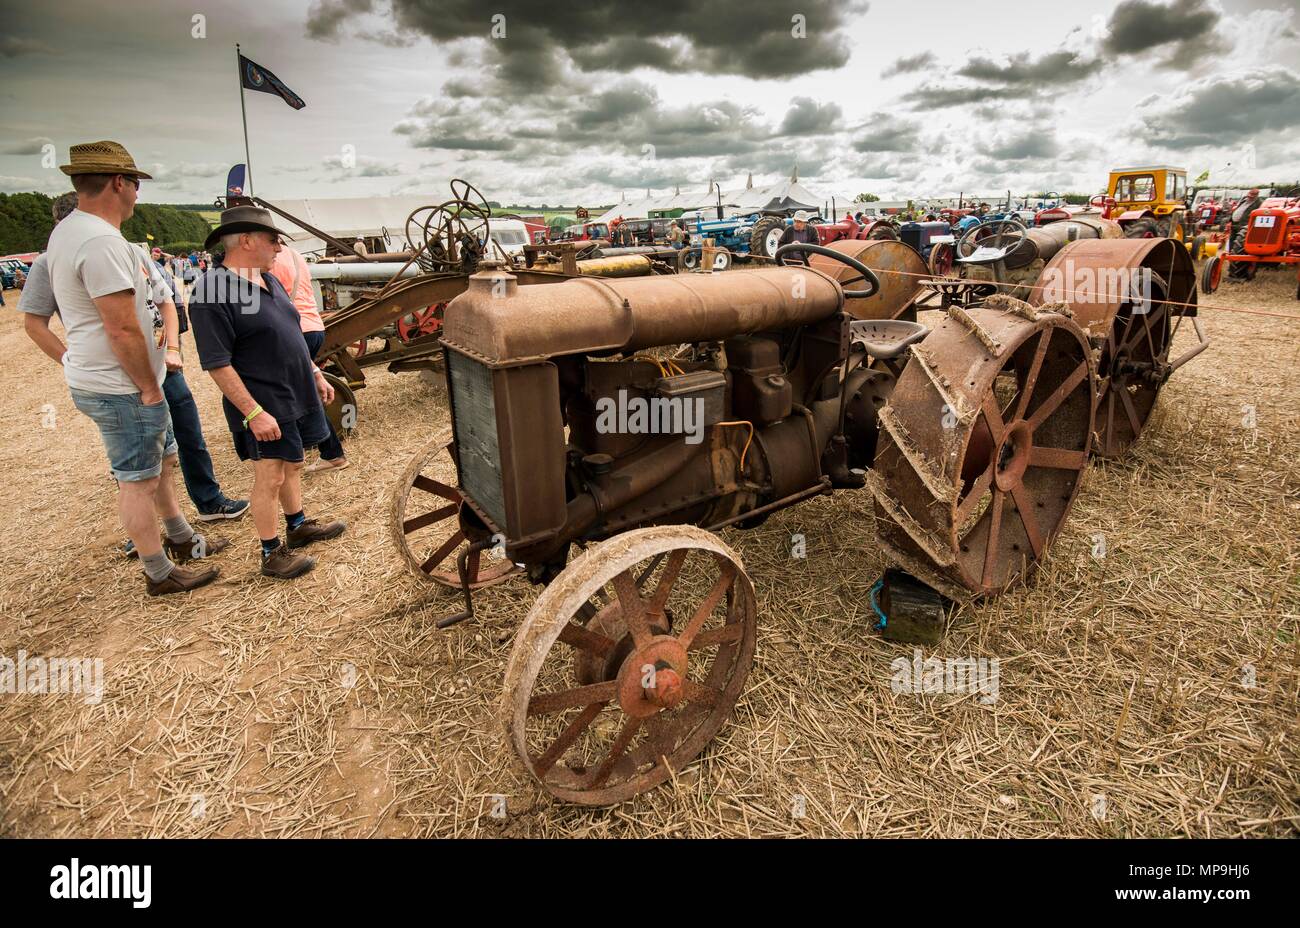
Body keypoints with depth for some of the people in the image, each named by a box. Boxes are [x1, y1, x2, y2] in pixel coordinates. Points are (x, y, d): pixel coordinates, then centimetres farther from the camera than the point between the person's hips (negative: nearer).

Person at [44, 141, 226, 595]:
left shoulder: (68, 231, 12)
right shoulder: (102, 241, -23)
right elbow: (122, 328, -25)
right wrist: (149, 388, -16)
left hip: (97, 380, 10)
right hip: (121, 387, -10)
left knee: (162, 460, 21)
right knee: (138, 479, 0)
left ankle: (182, 539, 37)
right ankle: (161, 574, 13)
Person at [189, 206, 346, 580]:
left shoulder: (269, 280, 10)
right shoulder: (213, 291, -18)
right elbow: (217, 364, -20)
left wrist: (316, 375, 20)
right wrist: (254, 412, -23)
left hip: (298, 396, 9)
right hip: (264, 405, -9)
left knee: (292, 465, 20)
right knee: (269, 478, -1)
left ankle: (297, 526, 36)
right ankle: (271, 553, 11)